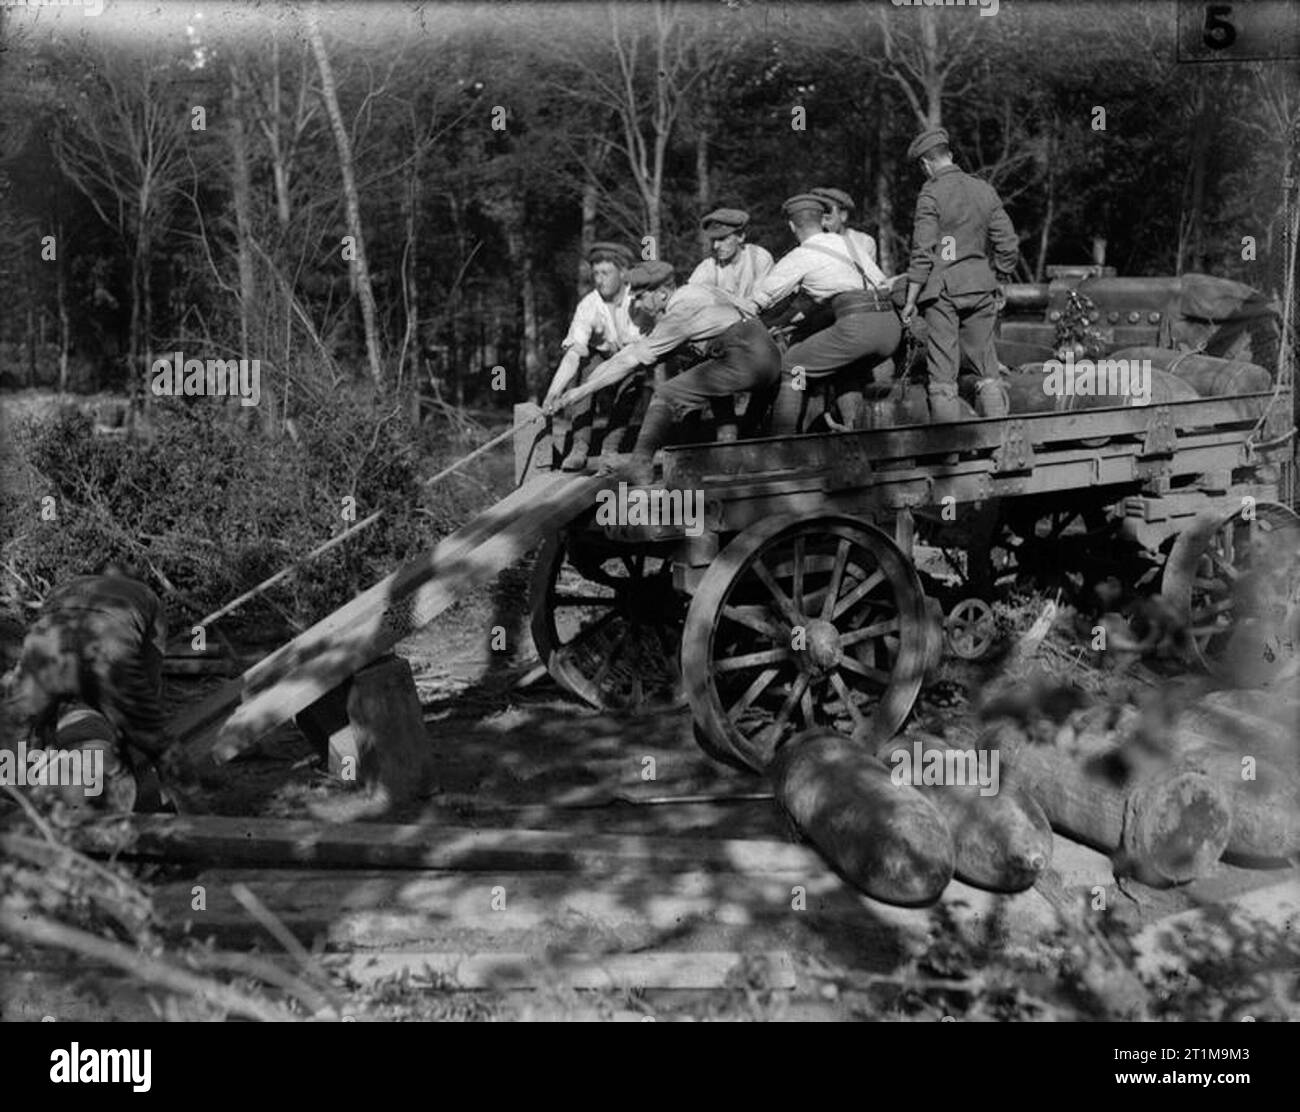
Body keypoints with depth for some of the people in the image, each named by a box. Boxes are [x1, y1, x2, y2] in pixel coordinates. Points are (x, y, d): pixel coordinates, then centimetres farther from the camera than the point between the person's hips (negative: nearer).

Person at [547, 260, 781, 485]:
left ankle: (639, 467, -12)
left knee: (666, 395, -6)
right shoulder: (688, 293, 20)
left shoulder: (681, 310, -7)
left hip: (745, 360, -10)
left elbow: (634, 359, -6)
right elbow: (640, 347, 25)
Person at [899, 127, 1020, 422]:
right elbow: (1008, 245, 8)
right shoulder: (985, 190, 7)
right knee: (986, 369, 12)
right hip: (980, 286, 5)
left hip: (942, 288, -5)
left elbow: (923, 253, -12)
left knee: (943, 374, -1)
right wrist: (999, 287, 19)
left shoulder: (931, 194, -8)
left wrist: (911, 300, -8)